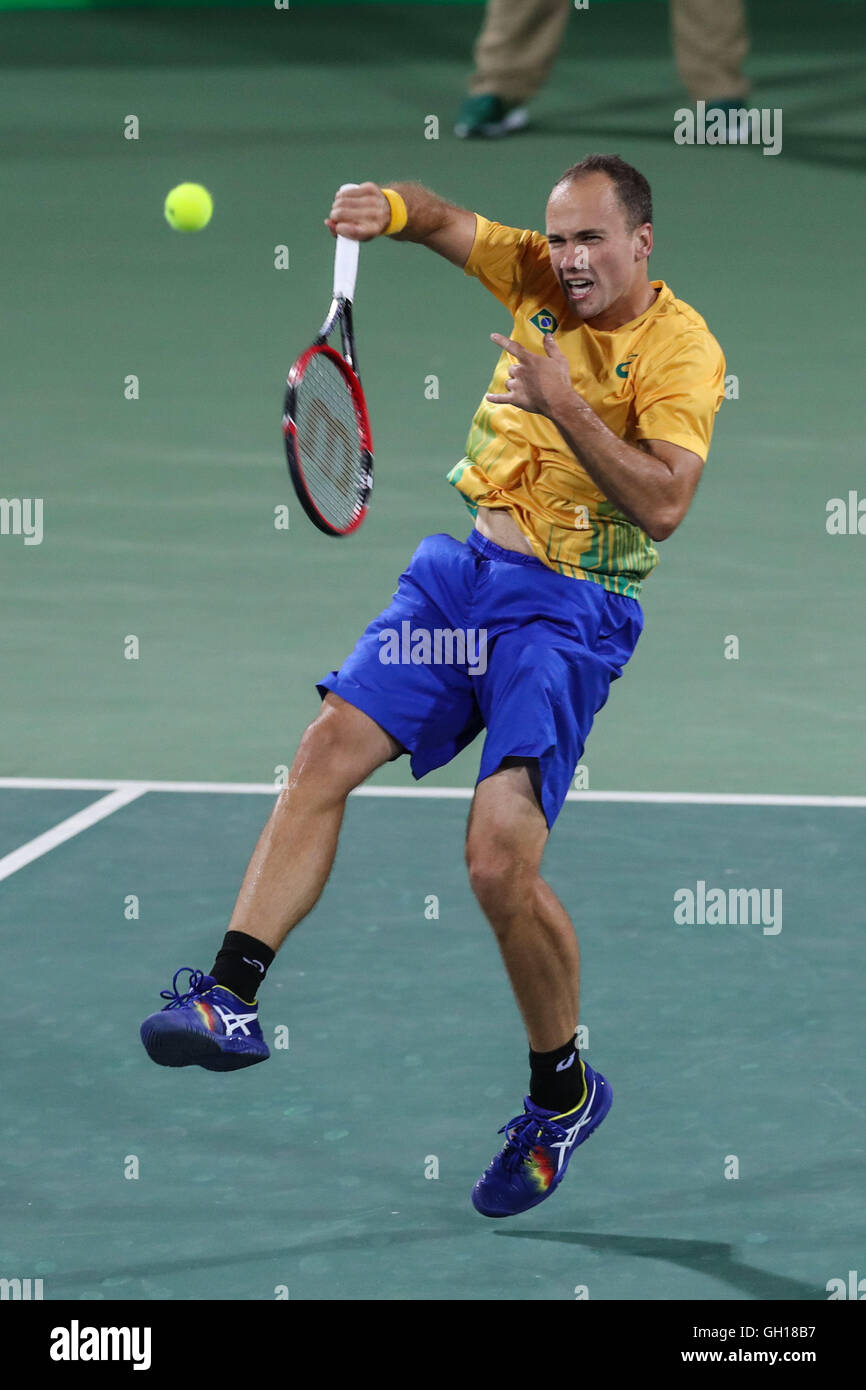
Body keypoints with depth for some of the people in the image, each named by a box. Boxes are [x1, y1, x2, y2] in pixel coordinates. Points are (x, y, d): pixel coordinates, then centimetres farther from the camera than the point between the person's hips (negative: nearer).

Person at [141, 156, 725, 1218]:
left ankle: (564, 1091, 5)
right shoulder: (538, 278, 9)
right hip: (458, 570, 6)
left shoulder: (682, 348, -9)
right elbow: (441, 221, 14)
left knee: (499, 860, -17)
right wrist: (385, 207, -9)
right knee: (329, 744, -11)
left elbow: (663, 501, -18)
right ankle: (231, 994, -12)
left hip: (568, 611, -6)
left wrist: (563, 403, -23)